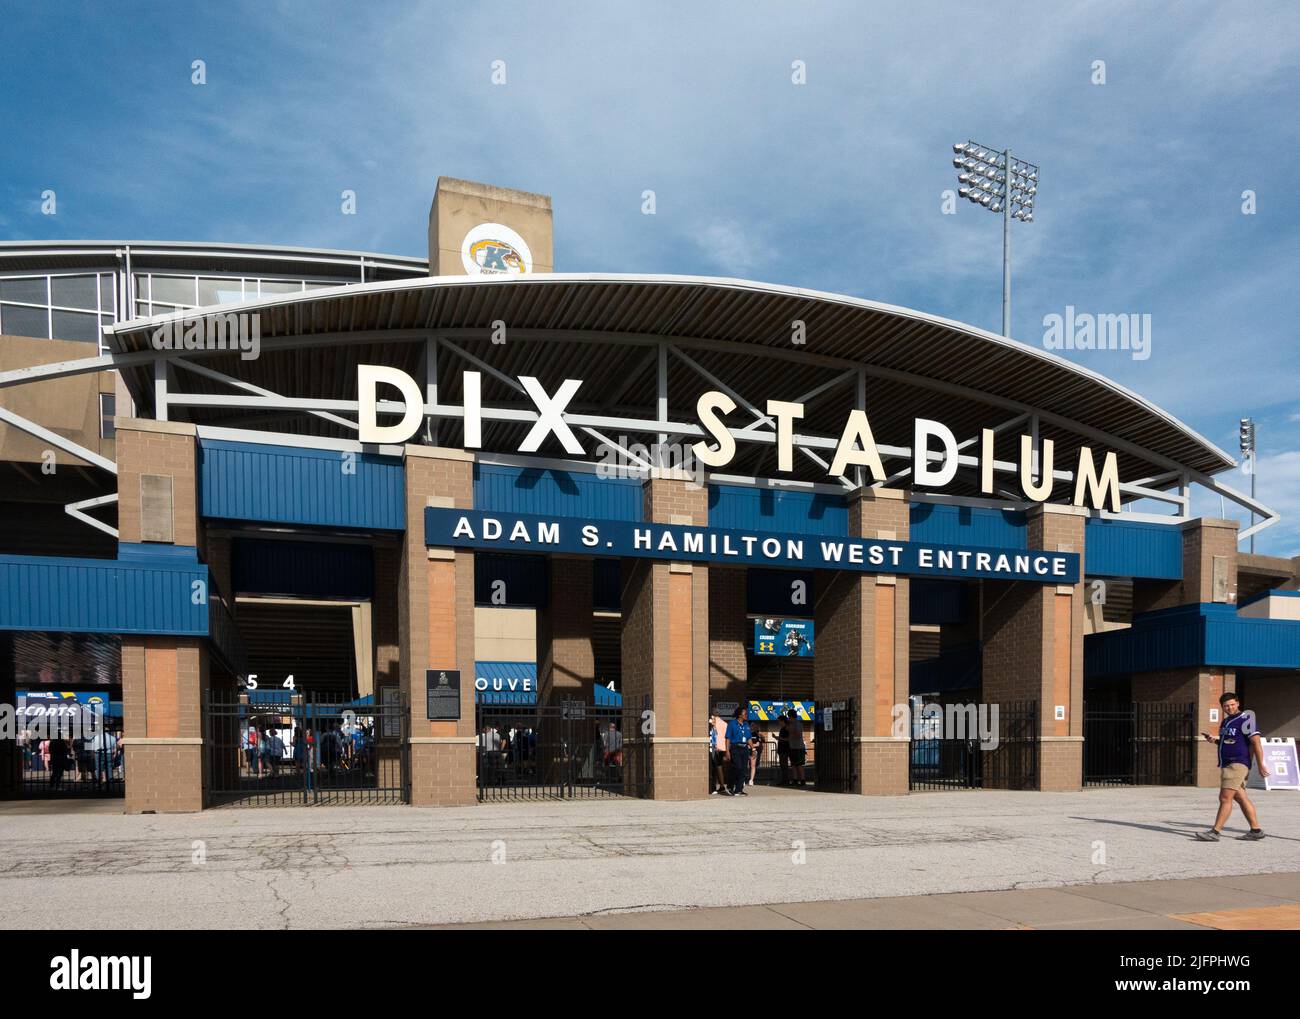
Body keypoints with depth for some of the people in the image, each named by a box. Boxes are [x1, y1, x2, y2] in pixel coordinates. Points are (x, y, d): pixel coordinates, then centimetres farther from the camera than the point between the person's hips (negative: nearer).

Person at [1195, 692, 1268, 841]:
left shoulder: (1245, 719, -10)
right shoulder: (1225, 722, 17)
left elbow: (1256, 742, -14)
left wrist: (1260, 765, -18)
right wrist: (1214, 740, 9)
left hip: (1237, 764, -9)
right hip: (1226, 765, 9)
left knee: (1225, 798, -12)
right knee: (1241, 798, 12)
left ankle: (1215, 832, -13)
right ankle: (1256, 830, 20)